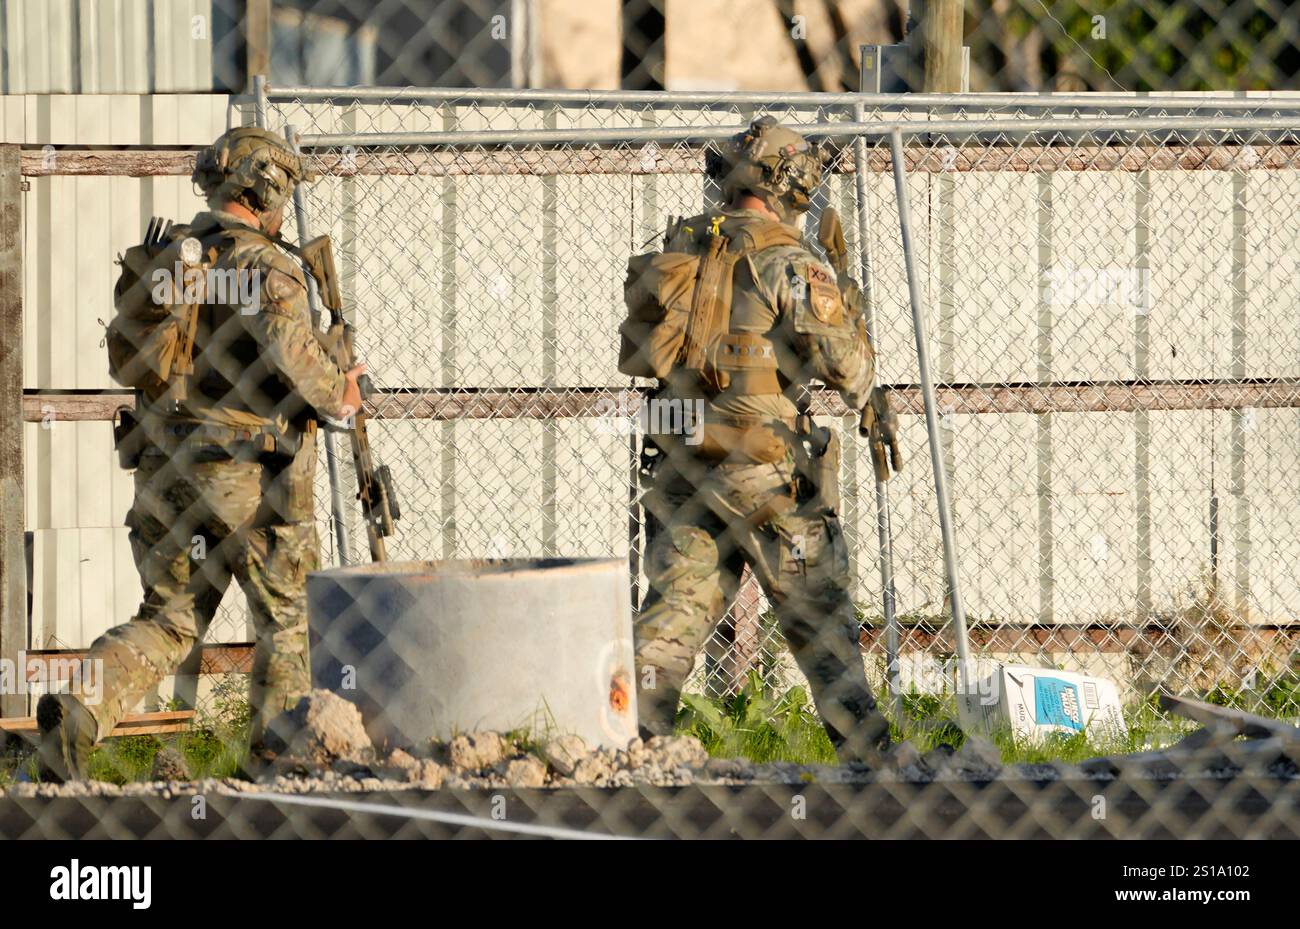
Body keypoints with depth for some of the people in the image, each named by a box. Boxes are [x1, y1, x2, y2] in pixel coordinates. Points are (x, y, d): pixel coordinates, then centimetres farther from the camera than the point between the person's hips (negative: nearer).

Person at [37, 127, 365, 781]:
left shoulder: (158, 261, 9)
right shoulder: (263, 266, -10)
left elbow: (124, 360, 14)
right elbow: (286, 347, -25)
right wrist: (335, 396, -7)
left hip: (164, 470, 5)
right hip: (248, 476, -5)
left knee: (168, 619, 11)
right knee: (286, 616, 14)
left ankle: (80, 710, -13)